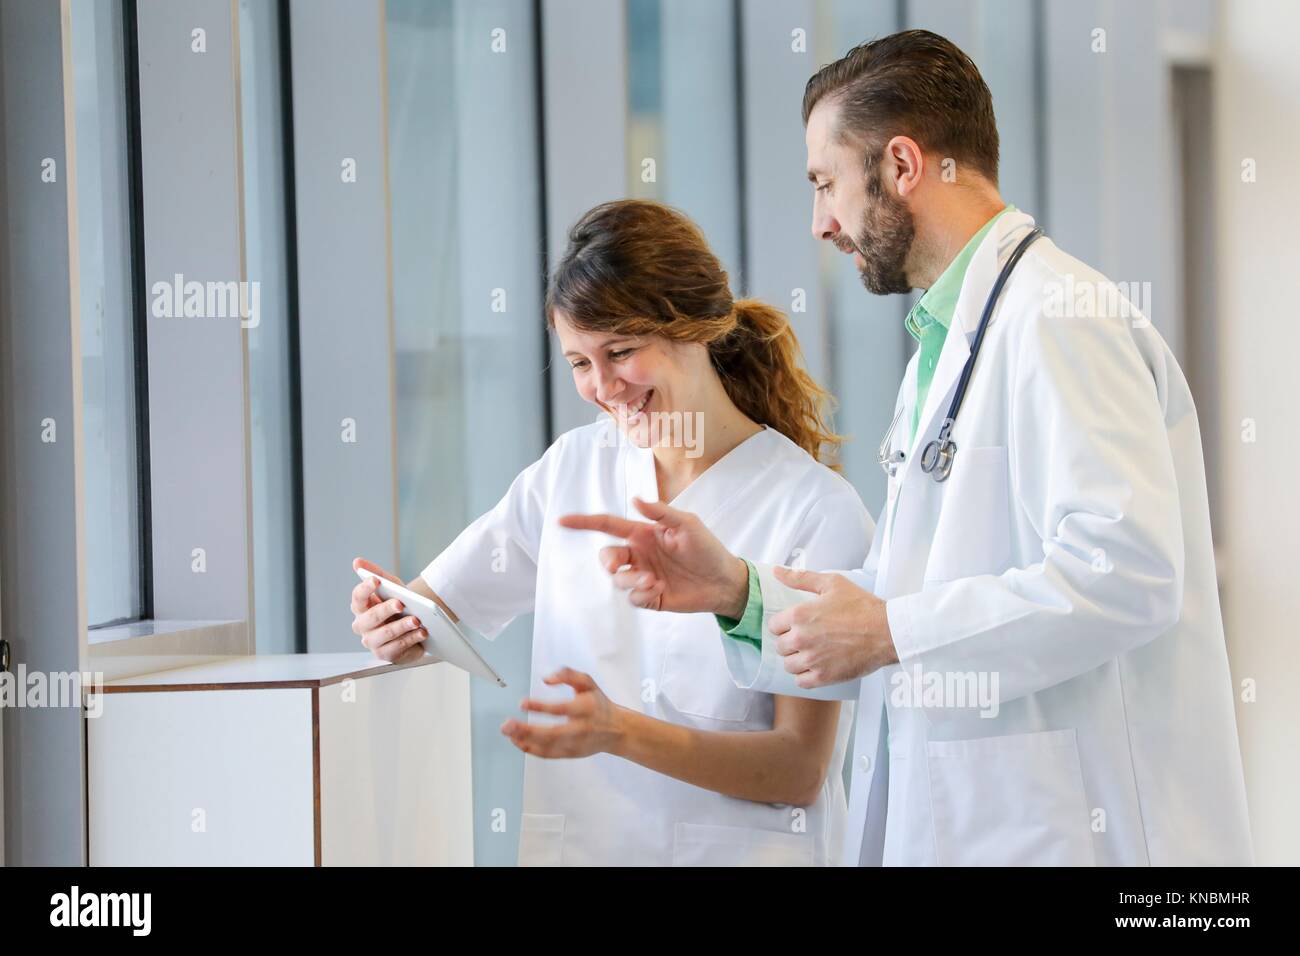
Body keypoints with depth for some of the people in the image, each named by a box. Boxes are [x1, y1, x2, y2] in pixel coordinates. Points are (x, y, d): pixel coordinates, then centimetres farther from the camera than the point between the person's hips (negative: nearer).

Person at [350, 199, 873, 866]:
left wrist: (619, 732, -18)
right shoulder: (572, 469, 10)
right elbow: (433, 617, 14)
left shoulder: (817, 511, -5)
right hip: (576, 844, 5)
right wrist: (395, 620, -8)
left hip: (740, 853, -5)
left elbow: (800, 771, -6)